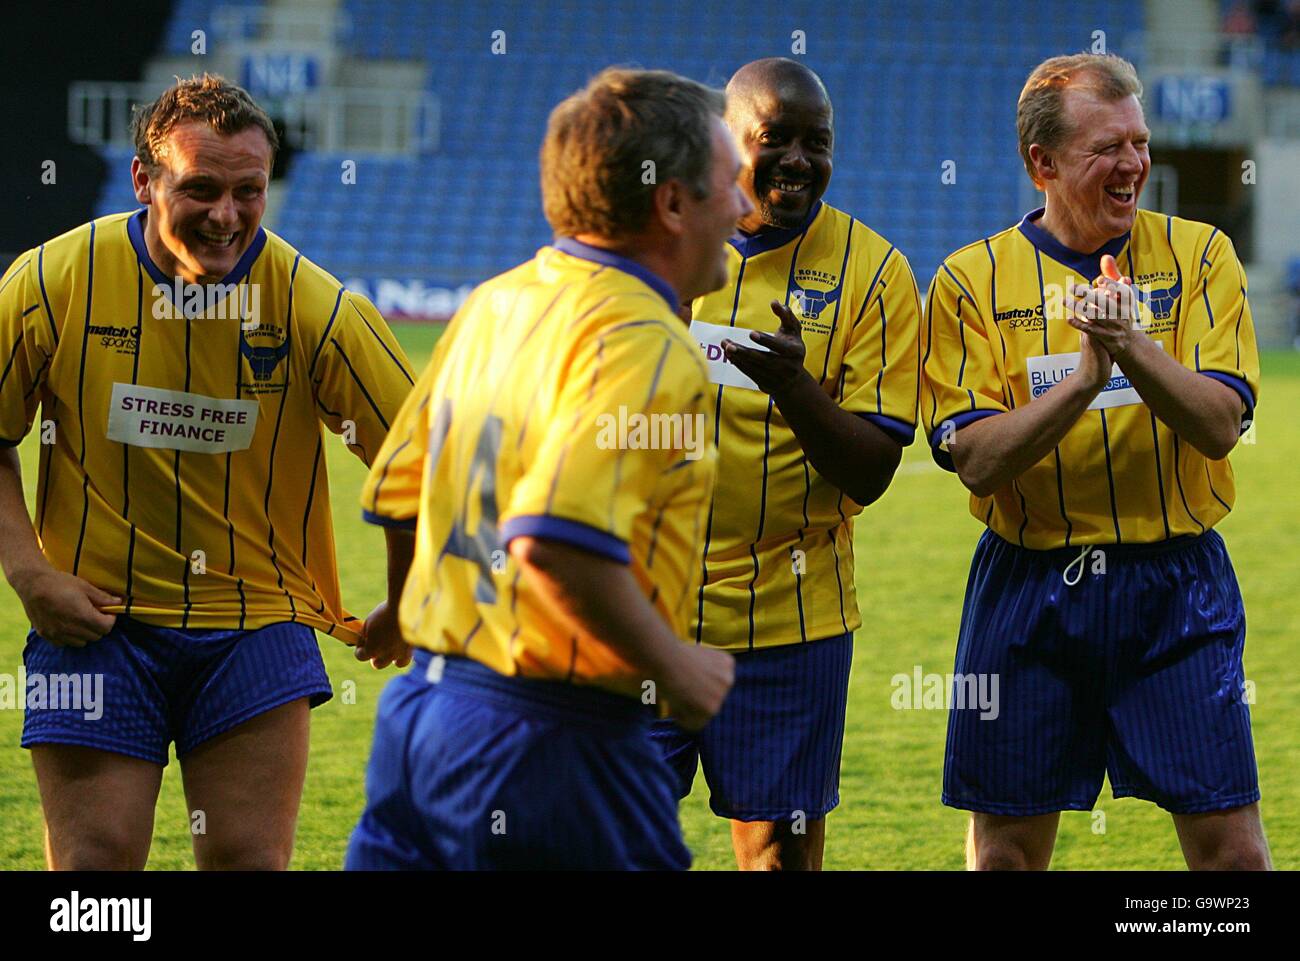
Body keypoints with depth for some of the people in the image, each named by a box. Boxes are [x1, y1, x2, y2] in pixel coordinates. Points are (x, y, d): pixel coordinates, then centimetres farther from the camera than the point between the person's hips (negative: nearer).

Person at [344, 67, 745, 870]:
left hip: (417, 709, 9)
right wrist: (675, 667, -17)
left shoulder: (493, 303, 11)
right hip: (552, 736, -9)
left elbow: (394, 494, 17)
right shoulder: (646, 348, -16)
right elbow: (557, 540, -29)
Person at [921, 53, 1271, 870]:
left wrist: (1133, 348, -25)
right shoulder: (972, 280, -1)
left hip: (1177, 583, 0)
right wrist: (1085, 378, -22)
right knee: (1006, 846, 5)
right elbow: (976, 459, -10)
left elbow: (1220, 425, -9)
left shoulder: (1198, 254, 2)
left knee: (1229, 841, -4)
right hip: (1028, 582, 0)